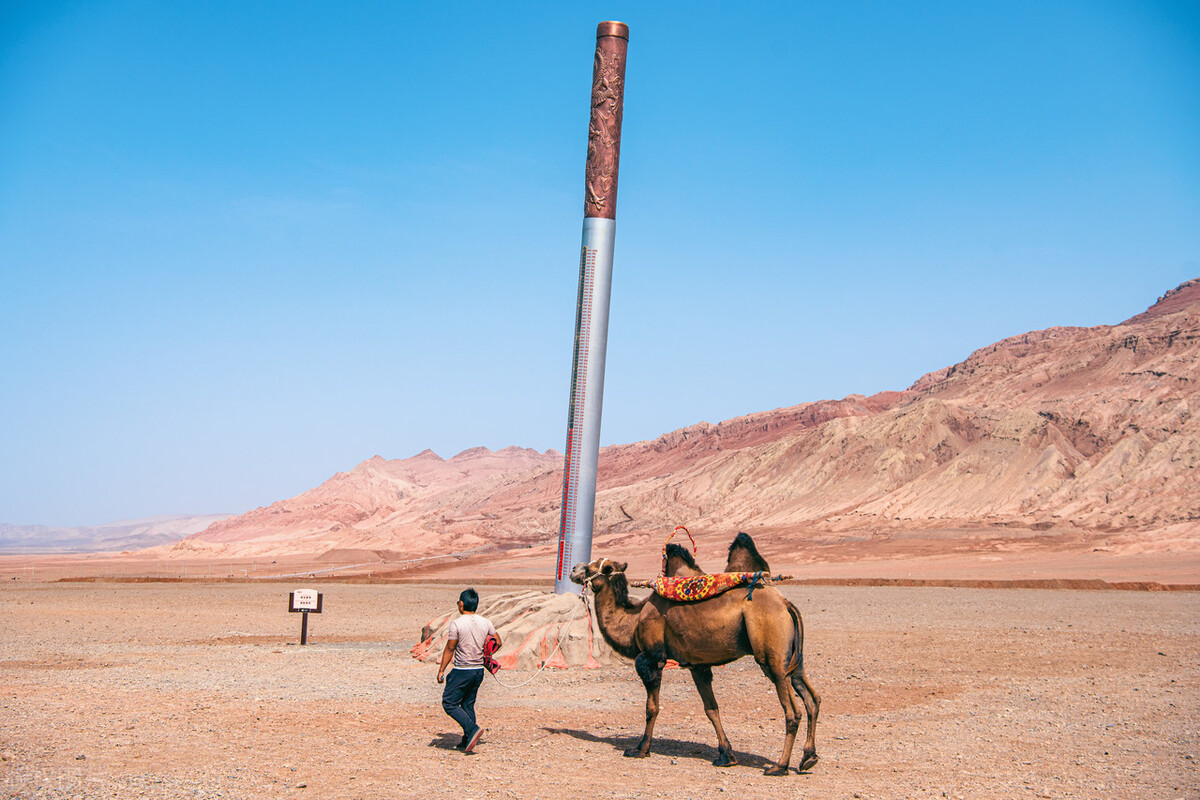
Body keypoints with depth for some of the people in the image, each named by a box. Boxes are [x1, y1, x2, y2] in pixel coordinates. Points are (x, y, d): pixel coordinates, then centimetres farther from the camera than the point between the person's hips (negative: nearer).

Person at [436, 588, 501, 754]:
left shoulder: (457, 624, -14)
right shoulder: (485, 622, 3)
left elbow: (449, 649, -10)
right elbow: (498, 643, 10)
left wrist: (441, 670, -2)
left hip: (462, 671, -6)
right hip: (479, 670, 6)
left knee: (449, 704, 2)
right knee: (468, 704, 16)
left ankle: (472, 729, -13)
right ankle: (468, 741, 14)